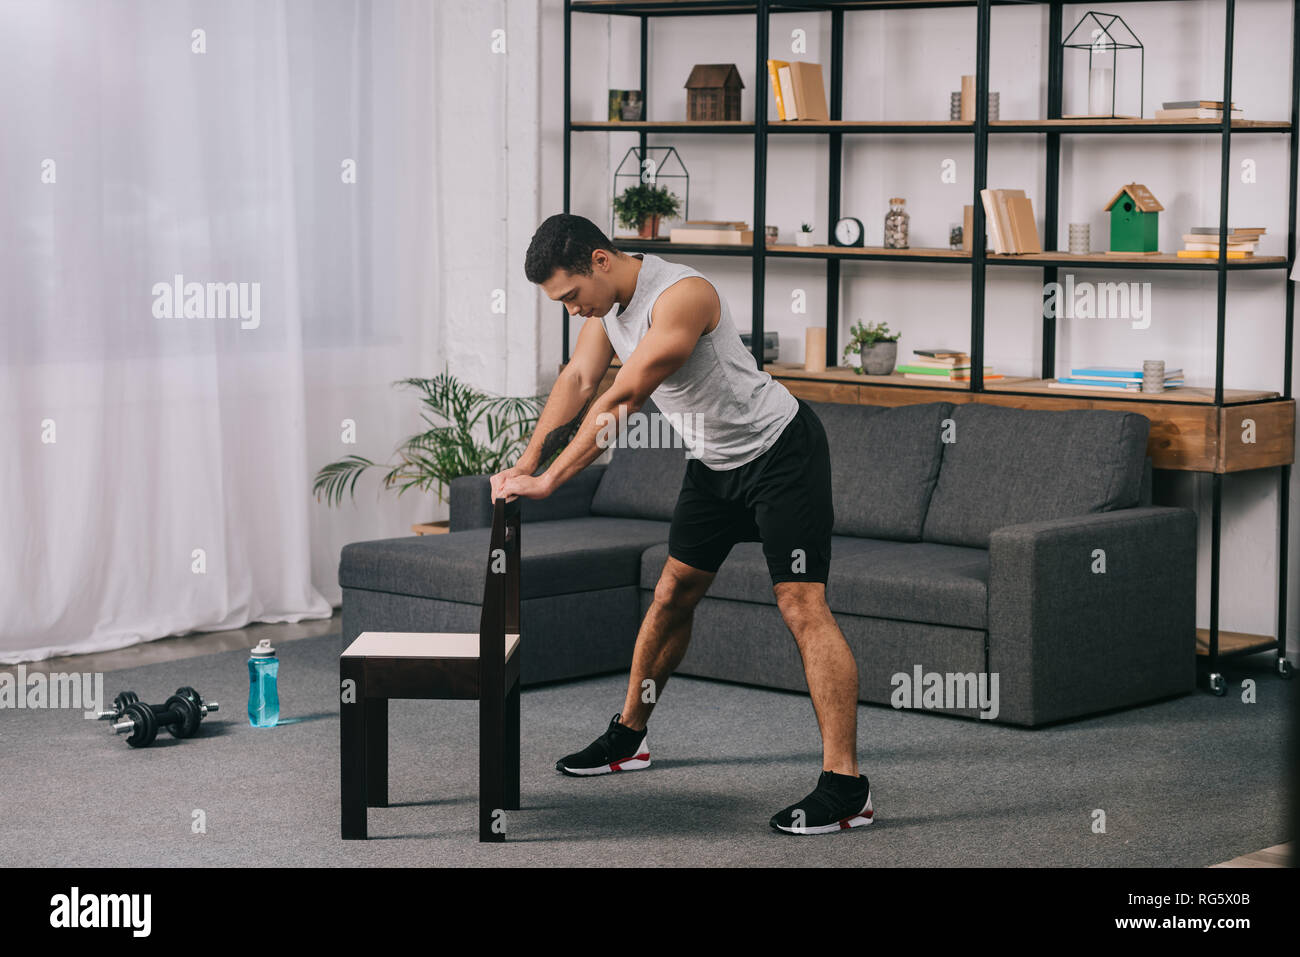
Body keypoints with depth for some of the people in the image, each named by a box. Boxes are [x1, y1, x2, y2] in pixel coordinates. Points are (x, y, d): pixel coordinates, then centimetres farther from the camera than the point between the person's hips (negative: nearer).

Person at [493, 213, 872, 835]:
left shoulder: (681, 296, -30)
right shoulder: (606, 299, 0)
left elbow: (618, 403, -31)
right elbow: (577, 381, 1)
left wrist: (549, 481, -30)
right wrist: (524, 466, -10)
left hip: (779, 451, -9)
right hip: (713, 459, 9)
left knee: (801, 604, -16)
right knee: (673, 593, 15)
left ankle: (845, 788, -19)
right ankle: (628, 737, 32)